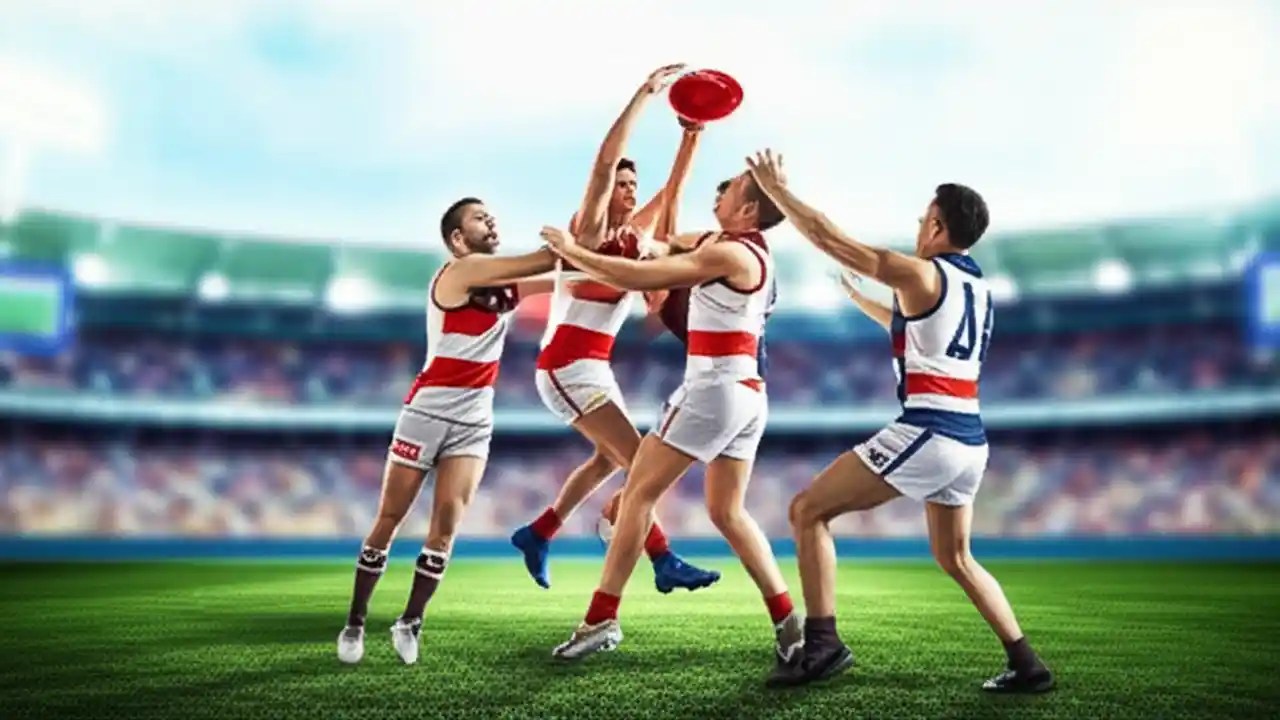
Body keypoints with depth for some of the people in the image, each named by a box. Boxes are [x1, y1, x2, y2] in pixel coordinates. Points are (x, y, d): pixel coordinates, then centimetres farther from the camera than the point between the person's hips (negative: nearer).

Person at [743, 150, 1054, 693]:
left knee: (808, 511, -1)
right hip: (968, 439, 9)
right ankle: (1026, 664, 21)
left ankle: (822, 645, -4)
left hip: (926, 432, -9)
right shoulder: (977, 288, 17)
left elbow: (825, 236, -6)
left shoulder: (921, 274, -7)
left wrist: (774, 187, 6)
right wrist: (860, 299, 42)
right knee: (955, 558, 24)